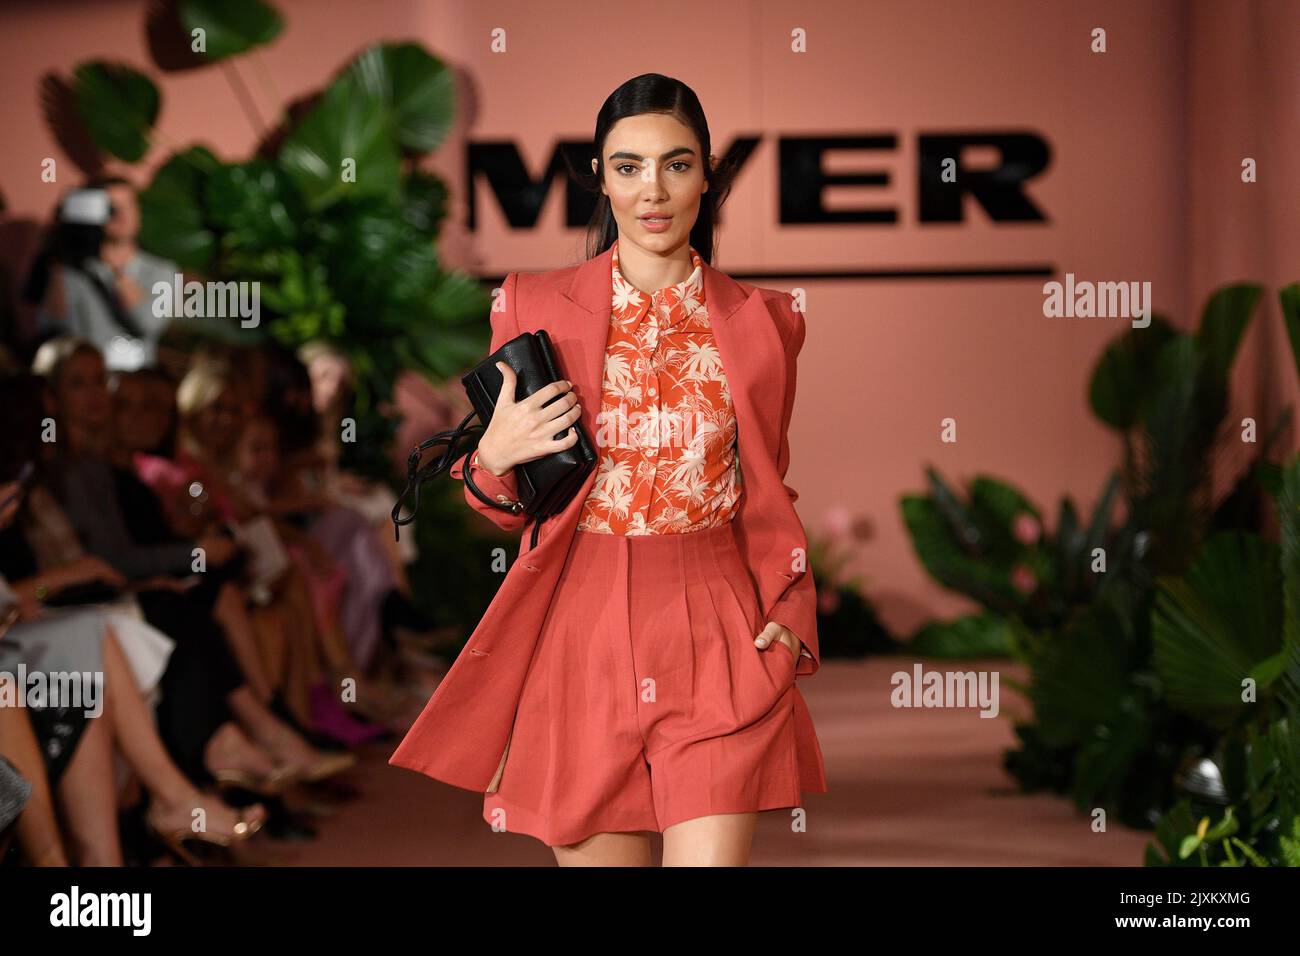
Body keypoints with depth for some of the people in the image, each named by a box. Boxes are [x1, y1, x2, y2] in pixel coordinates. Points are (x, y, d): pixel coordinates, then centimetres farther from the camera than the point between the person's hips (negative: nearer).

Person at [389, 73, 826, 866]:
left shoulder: (760, 323, 6)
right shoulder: (535, 308, 4)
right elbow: (510, 507, 11)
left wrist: (790, 616, -1)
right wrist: (492, 460, -11)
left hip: (718, 634, 0)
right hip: (582, 630, 0)